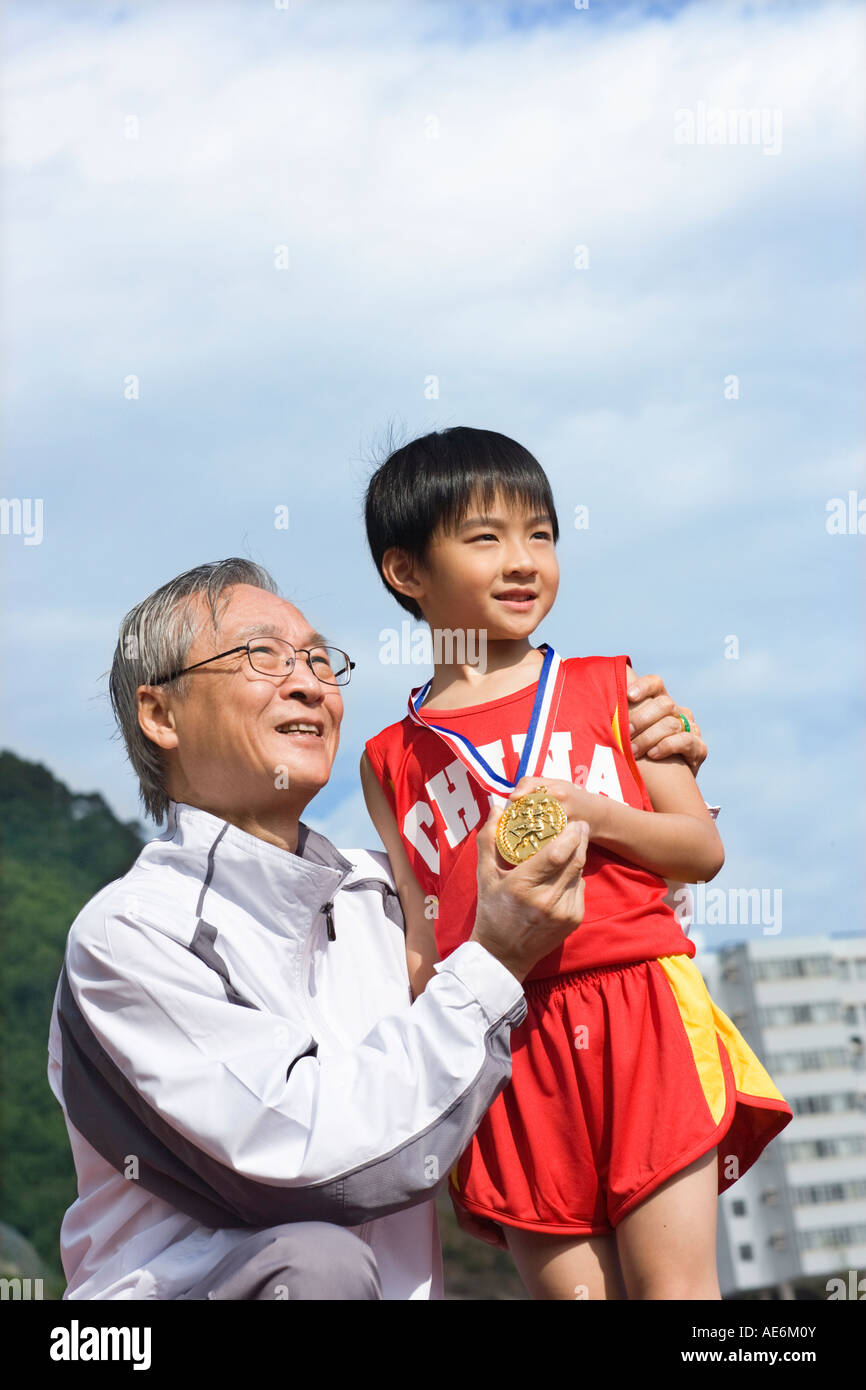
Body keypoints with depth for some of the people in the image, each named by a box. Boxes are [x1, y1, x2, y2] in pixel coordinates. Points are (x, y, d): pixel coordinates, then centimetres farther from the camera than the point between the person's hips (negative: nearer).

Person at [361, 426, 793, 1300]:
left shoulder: (611, 689, 10)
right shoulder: (392, 760, 11)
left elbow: (703, 850, 8)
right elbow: (415, 945, 13)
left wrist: (590, 812, -8)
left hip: (643, 1012, -1)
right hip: (508, 1046, 1)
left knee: (675, 1287, -5)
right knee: (570, 1288, 1)